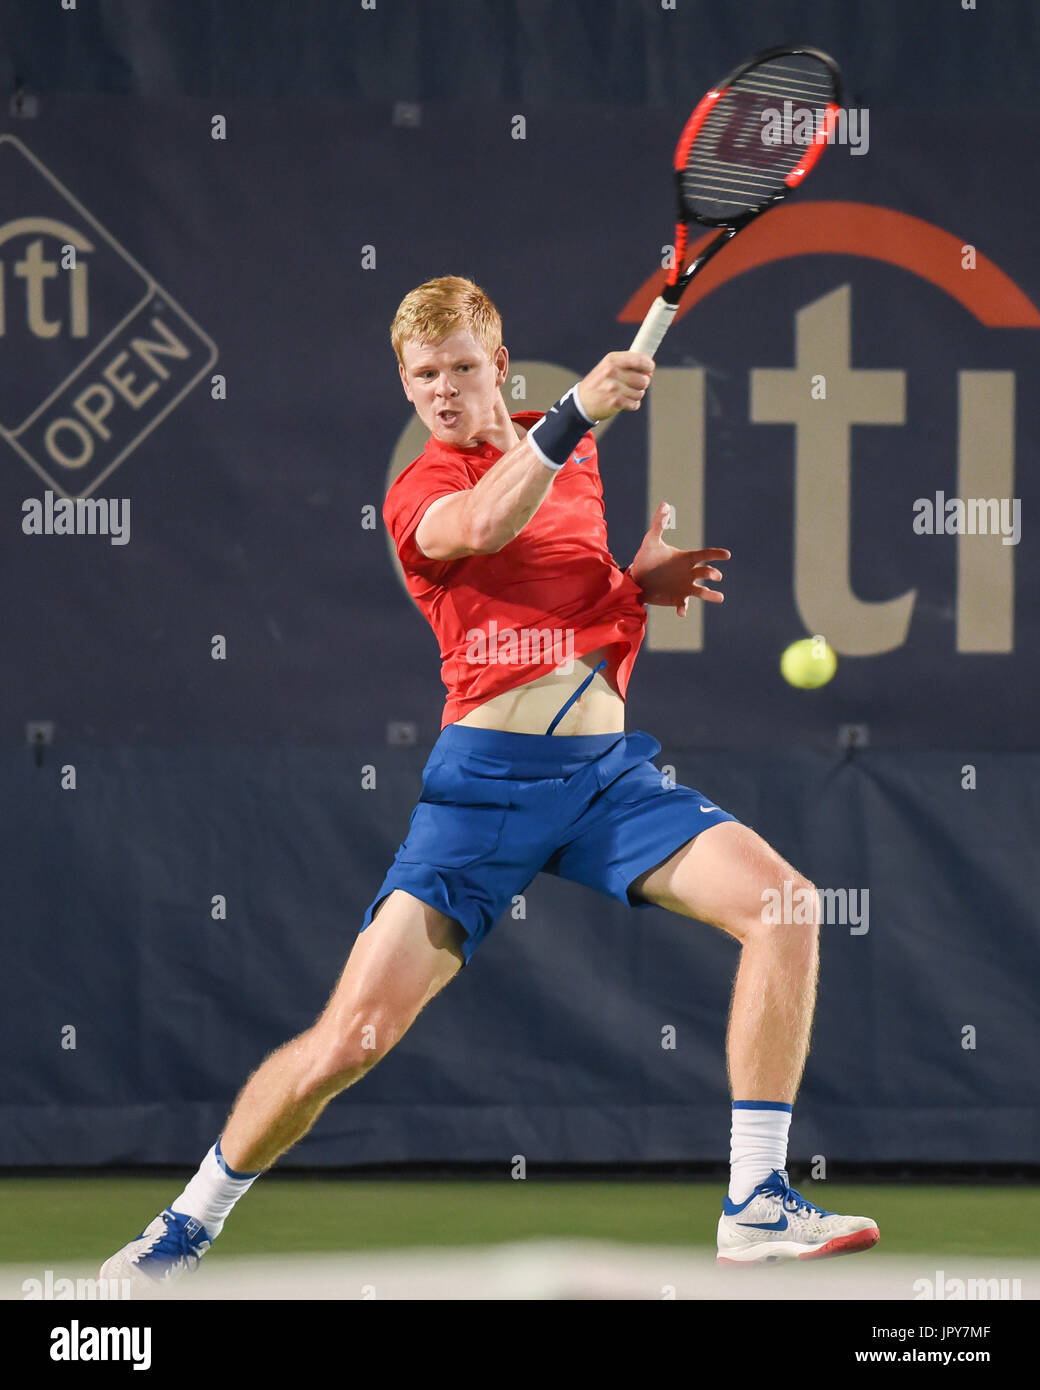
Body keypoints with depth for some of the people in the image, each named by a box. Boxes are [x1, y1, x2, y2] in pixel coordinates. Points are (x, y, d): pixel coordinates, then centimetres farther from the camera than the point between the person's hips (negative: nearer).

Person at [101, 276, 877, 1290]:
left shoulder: (570, 452, 18)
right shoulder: (418, 494, 1)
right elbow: (482, 525, -24)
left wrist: (643, 581, 12)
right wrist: (575, 413, -36)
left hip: (609, 768, 5)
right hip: (489, 775, -5)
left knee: (784, 908, -16)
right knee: (352, 1036, -11)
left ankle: (756, 1206, -11)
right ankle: (189, 1223, 10)